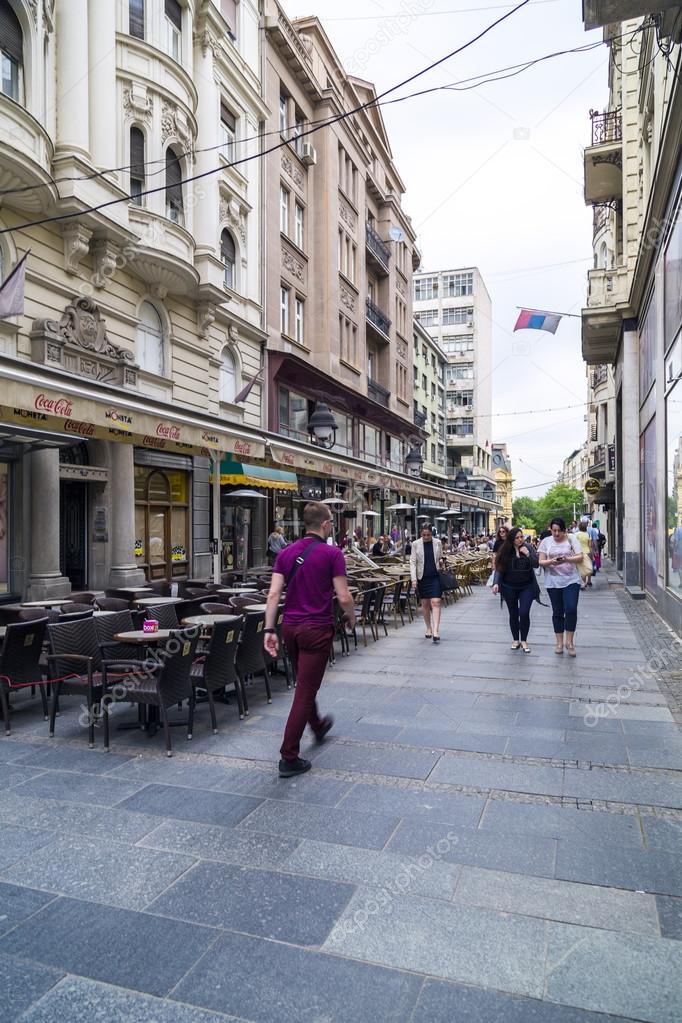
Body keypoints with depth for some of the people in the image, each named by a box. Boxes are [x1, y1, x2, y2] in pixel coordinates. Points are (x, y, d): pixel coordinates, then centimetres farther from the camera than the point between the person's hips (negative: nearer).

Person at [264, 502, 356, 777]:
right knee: (305, 691, -1)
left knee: (305, 684, 26)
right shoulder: (332, 554, -11)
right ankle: (289, 758, 1)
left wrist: (269, 630, -1)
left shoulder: (286, 553, 4)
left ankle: (318, 726, 49)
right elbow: (343, 597, -13)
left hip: (290, 627, 6)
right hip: (317, 629, -6)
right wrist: (351, 618, 6)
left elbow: (274, 593, -2)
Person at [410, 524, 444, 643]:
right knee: (425, 604, 10)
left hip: (435, 577, -1)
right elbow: (413, 562, -2)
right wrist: (414, 578, -10)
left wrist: (441, 561, -7)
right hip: (422, 577, 1)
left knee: (435, 603, -10)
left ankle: (436, 631, -13)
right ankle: (429, 628, 26)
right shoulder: (416, 544, 0)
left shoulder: (437, 543, 3)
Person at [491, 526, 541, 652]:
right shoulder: (505, 551, -8)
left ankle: (524, 640, 10)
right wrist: (496, 583, -22)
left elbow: (536, 564, -6)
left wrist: (528, 554, -20)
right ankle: (515, 640, 25)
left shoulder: (528, 547, -5)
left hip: (527, 586, 0)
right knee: (513, 614, 11)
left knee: (524, 613, -7)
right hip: (509, 587, 0)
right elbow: (499, 569, -9)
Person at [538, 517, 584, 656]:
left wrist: (566, 559, -25)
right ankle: (559, 642, 18)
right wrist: (551, 562, -20)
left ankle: (569, 641, 4)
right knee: (557, 612, 8)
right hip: (553, 582, 2)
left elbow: (580, 557, -7)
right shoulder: (546, 541, 4)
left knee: (571, 609, -11)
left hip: (571, 580, -1)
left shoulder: (571, 539, 0)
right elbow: (541, 562, 1)